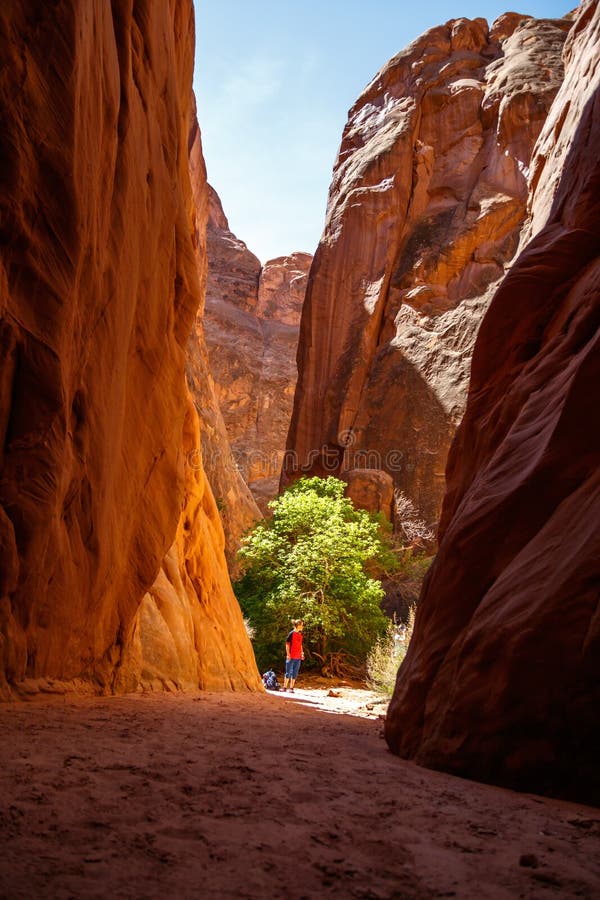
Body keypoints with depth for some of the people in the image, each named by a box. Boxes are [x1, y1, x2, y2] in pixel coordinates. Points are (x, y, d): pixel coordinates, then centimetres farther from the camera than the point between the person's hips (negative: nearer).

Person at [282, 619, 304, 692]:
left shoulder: (300, 634, 12)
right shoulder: (291, 633, -7)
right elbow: (287, 644, -7)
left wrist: (302, 653, 12)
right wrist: (288, 654, -13)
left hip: (298, 657, 6)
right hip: (291, 657, -6)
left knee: (295, 673, 7)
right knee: (288, 672, -1)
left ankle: (291, 688, 13)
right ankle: (285, 687, 6)